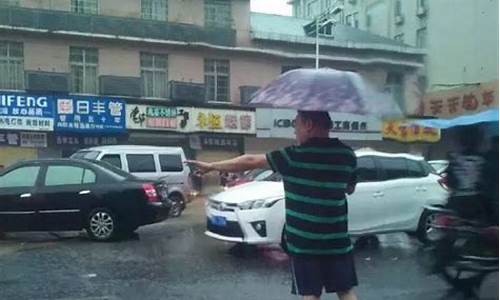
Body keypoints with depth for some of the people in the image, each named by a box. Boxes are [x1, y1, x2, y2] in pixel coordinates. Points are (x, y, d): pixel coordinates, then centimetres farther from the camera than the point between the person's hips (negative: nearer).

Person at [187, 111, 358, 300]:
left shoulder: (296, 156, -12)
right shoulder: (347, 154, 1)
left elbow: (250, 162, -6)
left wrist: (211, 166, 3)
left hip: (304, 241, -4)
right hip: (338, 240, 4)